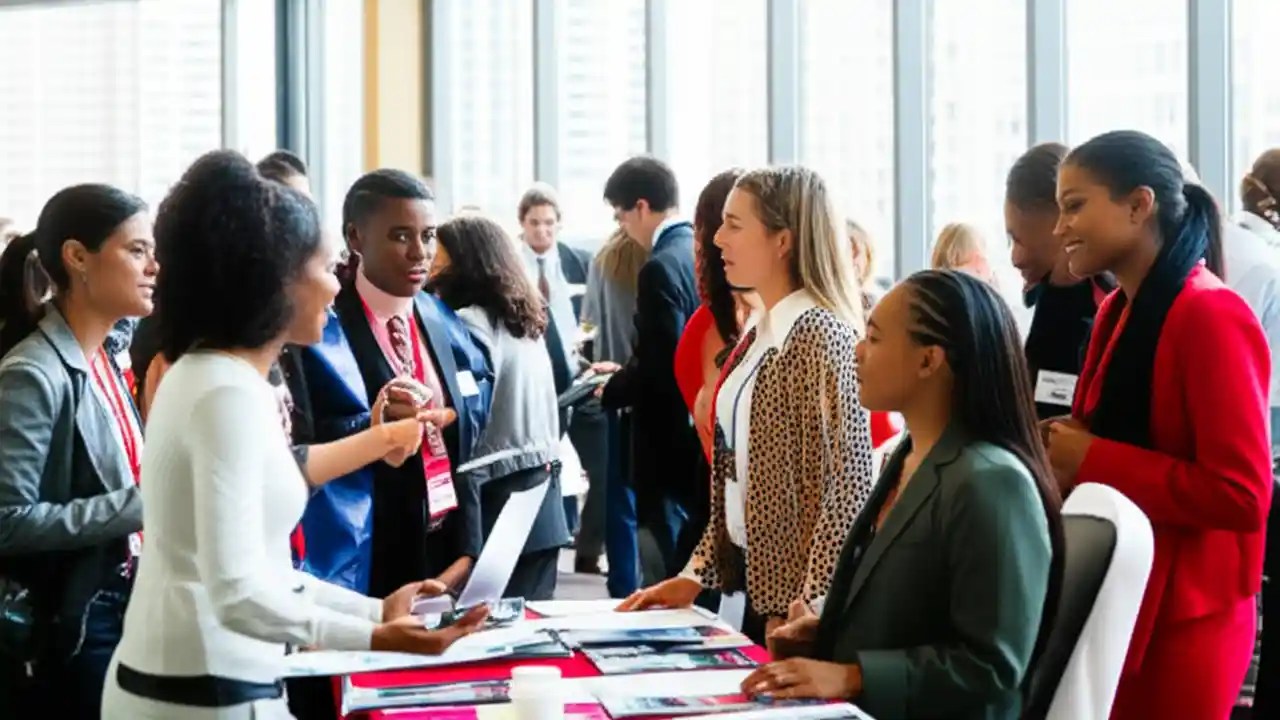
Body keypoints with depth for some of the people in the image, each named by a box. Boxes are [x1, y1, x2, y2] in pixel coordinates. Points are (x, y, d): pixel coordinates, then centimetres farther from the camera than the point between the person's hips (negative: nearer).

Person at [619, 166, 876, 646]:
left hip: (798, 589, -8)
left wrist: (805, 610, -21)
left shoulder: (820, 333, -15)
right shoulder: (760, 333, 10)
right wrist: (696, 575, 9)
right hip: (758, 579, 8)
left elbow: (849, 485, -20)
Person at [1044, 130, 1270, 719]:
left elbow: (1242, 494, -21)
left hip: (1181, 618, -8)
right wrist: (1065, 446, 2)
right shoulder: (1118, 313, 11)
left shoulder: (1210, 317, -16)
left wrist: (1091, 463, -19)